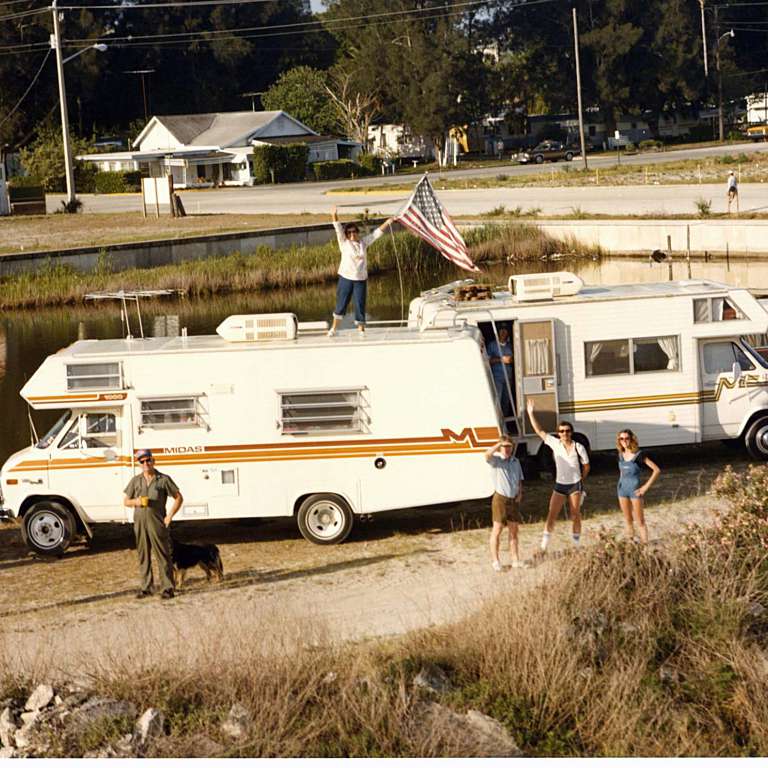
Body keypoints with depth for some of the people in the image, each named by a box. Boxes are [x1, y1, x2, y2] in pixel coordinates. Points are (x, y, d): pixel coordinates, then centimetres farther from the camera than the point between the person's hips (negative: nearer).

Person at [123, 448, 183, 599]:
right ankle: (145, 587, 14)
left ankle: (167, 588, -1)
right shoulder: (135, 481, 10)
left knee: (163, 556, -3)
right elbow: (126, 501, 16)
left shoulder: (164, 480, 1)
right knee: (143, 557, 7)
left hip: (157, 523, -3)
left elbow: (179, 498, 5)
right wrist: (136, 502, -7)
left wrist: (170, 516, -4)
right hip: (140, 523, 3)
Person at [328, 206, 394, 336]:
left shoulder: (363, 242, 9)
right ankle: (333, 328, 19)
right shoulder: (344, 242, 1)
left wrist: (387, 223, 7)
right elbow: (338, 228, -10)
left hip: (361, 279, 2)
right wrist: (334, 215, -24)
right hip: (346, 278, -2)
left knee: (360, 305, 3)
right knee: (341, 304, 5)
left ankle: (361, 330, 10)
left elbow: (376, 233, 13)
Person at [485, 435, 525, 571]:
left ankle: (515, 560, 16)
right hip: (500, 498, -6)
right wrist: (499, 444, -29)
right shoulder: (496, 459, -6)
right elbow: (487, 455, -30)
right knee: (497, 530, -2)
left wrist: (520, 493, 4)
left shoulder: (515, 462, 12)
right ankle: (495, 561, 3)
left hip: (514, 499, 6)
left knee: (513, 531, 10)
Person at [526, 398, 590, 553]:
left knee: (575, 515, 5)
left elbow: (586, 466, 5)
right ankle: (544, 545, -5)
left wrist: (580, 480, 11)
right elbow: (539, 431, -5)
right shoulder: (555, 444, -4)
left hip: (575, 485, -1)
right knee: (551, 515, -6)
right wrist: (531, 414, -10)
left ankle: (577, 544, 17)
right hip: (560, 485, 1)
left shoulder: (579, 448, -7)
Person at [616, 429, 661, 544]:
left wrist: (646, 487, -16)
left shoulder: (639, 455, -14)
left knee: (640, 521, -3)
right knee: (628, 519, 12)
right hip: (622, 488, 6)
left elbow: (657, 470, -15)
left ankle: (645, 544, -1)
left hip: (635, 490, -6)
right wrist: (621, 481, 14)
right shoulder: (621, 454, 4)